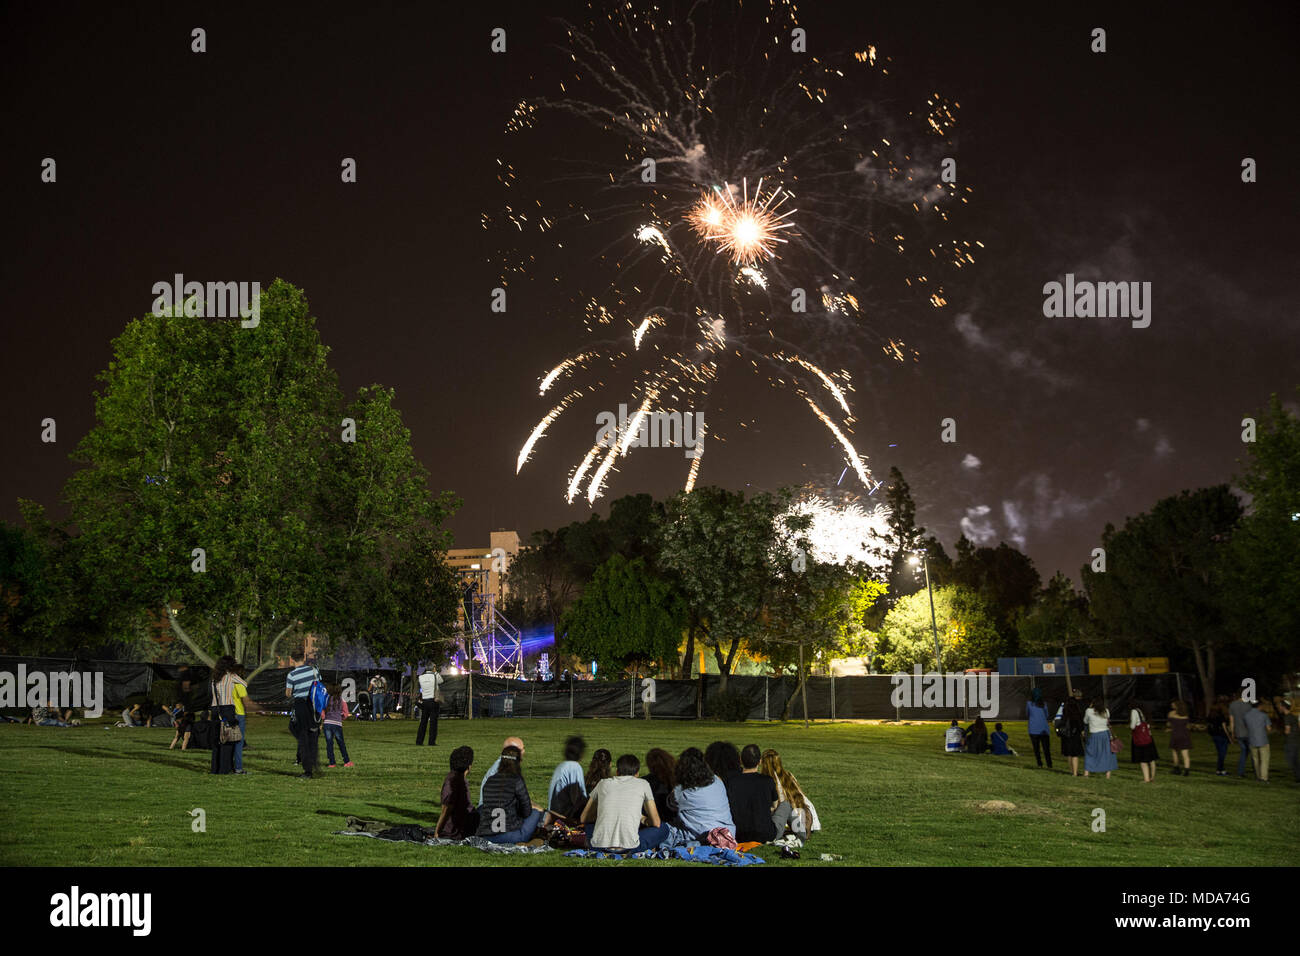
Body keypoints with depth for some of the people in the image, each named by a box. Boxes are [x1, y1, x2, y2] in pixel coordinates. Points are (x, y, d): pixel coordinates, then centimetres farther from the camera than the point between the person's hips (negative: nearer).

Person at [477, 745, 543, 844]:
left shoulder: (490, 780, 6)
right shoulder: (516, 781, -9)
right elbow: (526, 812, -2)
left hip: (487, 835, 4)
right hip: (509, 835, -4)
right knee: (536, 812, 16)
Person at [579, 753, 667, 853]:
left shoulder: (603, 783, 19)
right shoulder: (643, 784, 13)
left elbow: (584, 818, 26)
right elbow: (656, 823, 17)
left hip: (600, 846, 3)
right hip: (629, 847, -3)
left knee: (588, 823, 36)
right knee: (663, 829, 20)